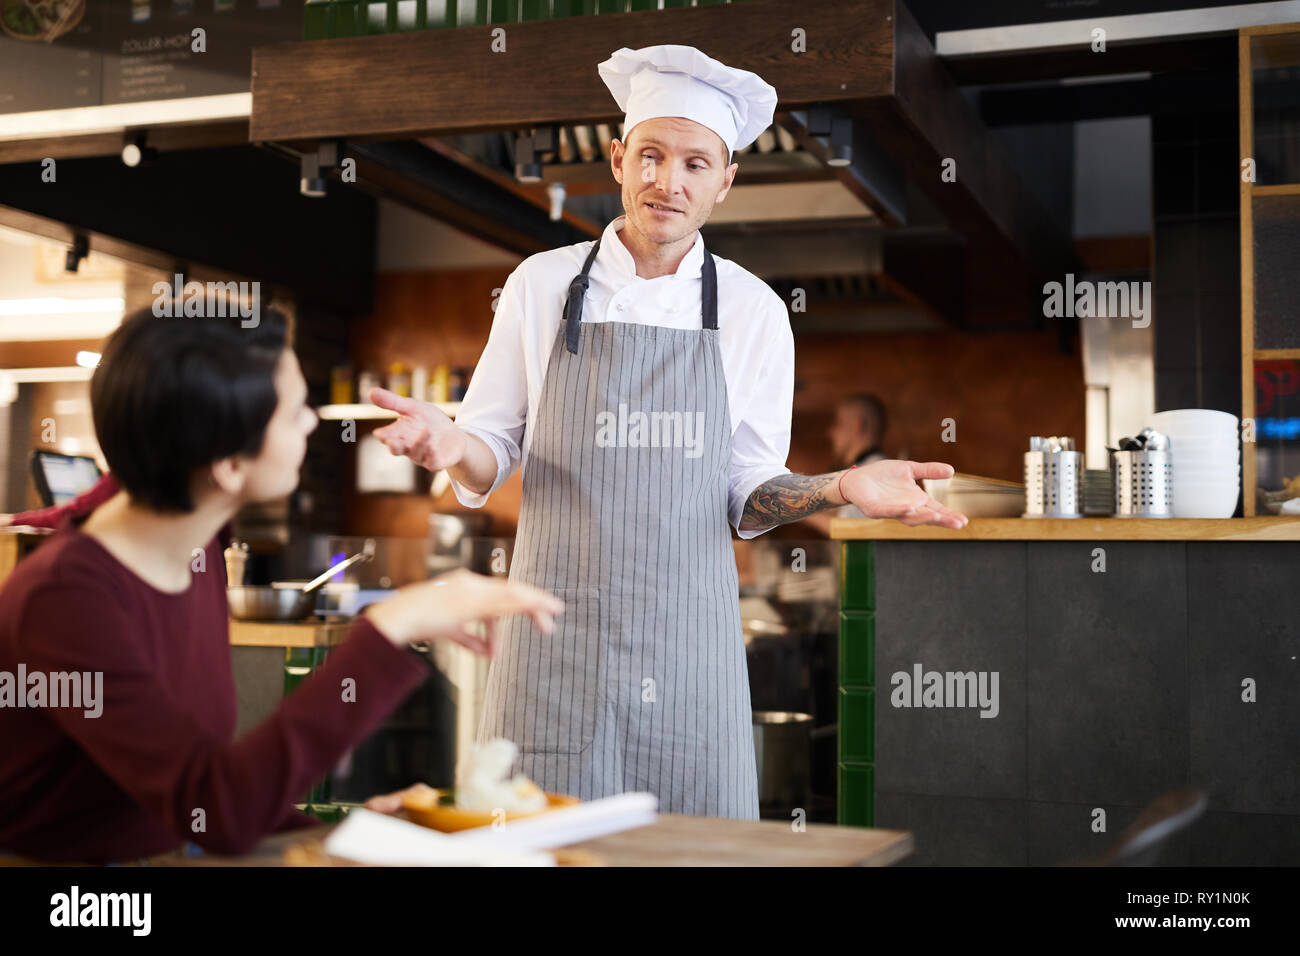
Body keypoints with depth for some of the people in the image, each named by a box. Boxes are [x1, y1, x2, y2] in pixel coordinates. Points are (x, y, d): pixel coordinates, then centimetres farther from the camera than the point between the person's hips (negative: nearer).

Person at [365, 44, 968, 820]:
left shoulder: (754, 311, 4)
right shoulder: (542, 285, 3)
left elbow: (749, 495, 8)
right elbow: (490, 463, 6)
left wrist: (839, 487, -9)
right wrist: (453, 445, -15)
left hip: (688, 639, 1)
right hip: (560, 635, 0)